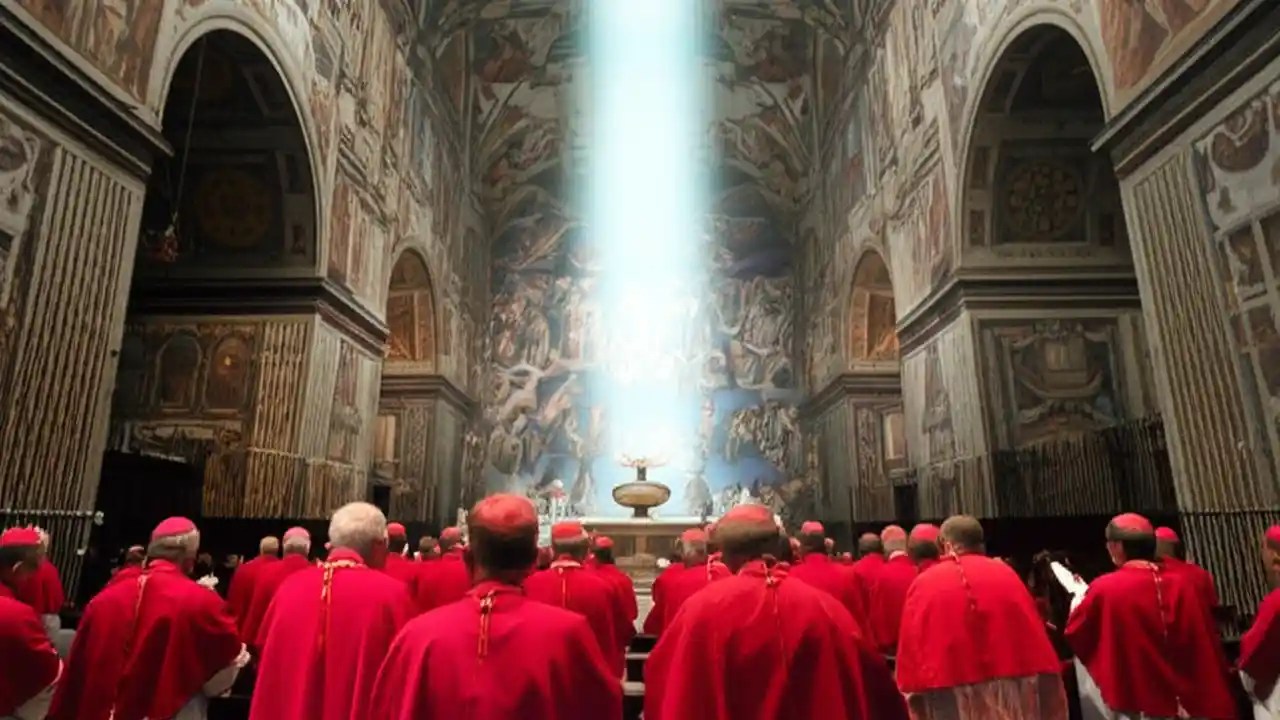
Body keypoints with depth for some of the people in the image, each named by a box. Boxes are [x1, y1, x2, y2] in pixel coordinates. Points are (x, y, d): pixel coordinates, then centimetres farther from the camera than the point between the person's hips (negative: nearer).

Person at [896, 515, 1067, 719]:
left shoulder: (923, 584, 1)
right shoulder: (1004, 574, 4)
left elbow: (909, 653, -1)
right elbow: (1036, 643, 3)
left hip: (947, 702, -1)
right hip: (1011, 693, 1)